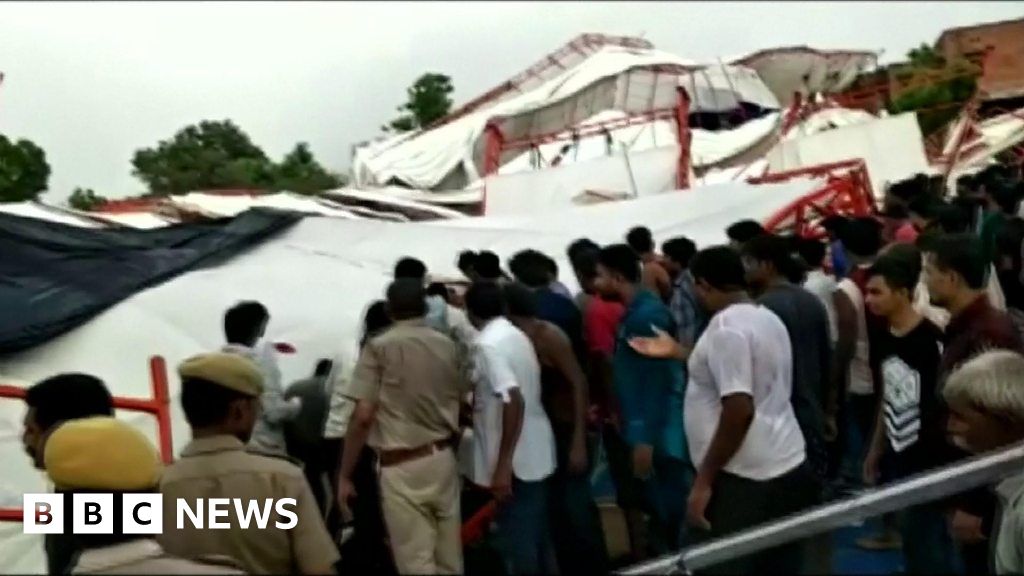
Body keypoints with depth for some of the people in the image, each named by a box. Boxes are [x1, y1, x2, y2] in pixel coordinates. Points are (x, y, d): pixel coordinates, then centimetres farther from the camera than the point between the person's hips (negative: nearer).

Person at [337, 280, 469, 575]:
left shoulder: (379, 347, -8)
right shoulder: (448, 346, 7)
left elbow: (363, 416, -13)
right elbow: (462, 405, 12)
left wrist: (345, 475, -6)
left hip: (402, 466, -5)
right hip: (443, 459, 5)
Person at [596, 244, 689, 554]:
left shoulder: (649, 315, -19)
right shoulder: (632, 313, 10)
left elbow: (657, 381, -22)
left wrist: (645, 439, -22)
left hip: (660, 436, -9)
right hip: (646, 431, 9)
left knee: (671, 511, 2)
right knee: (658, 508, 19)